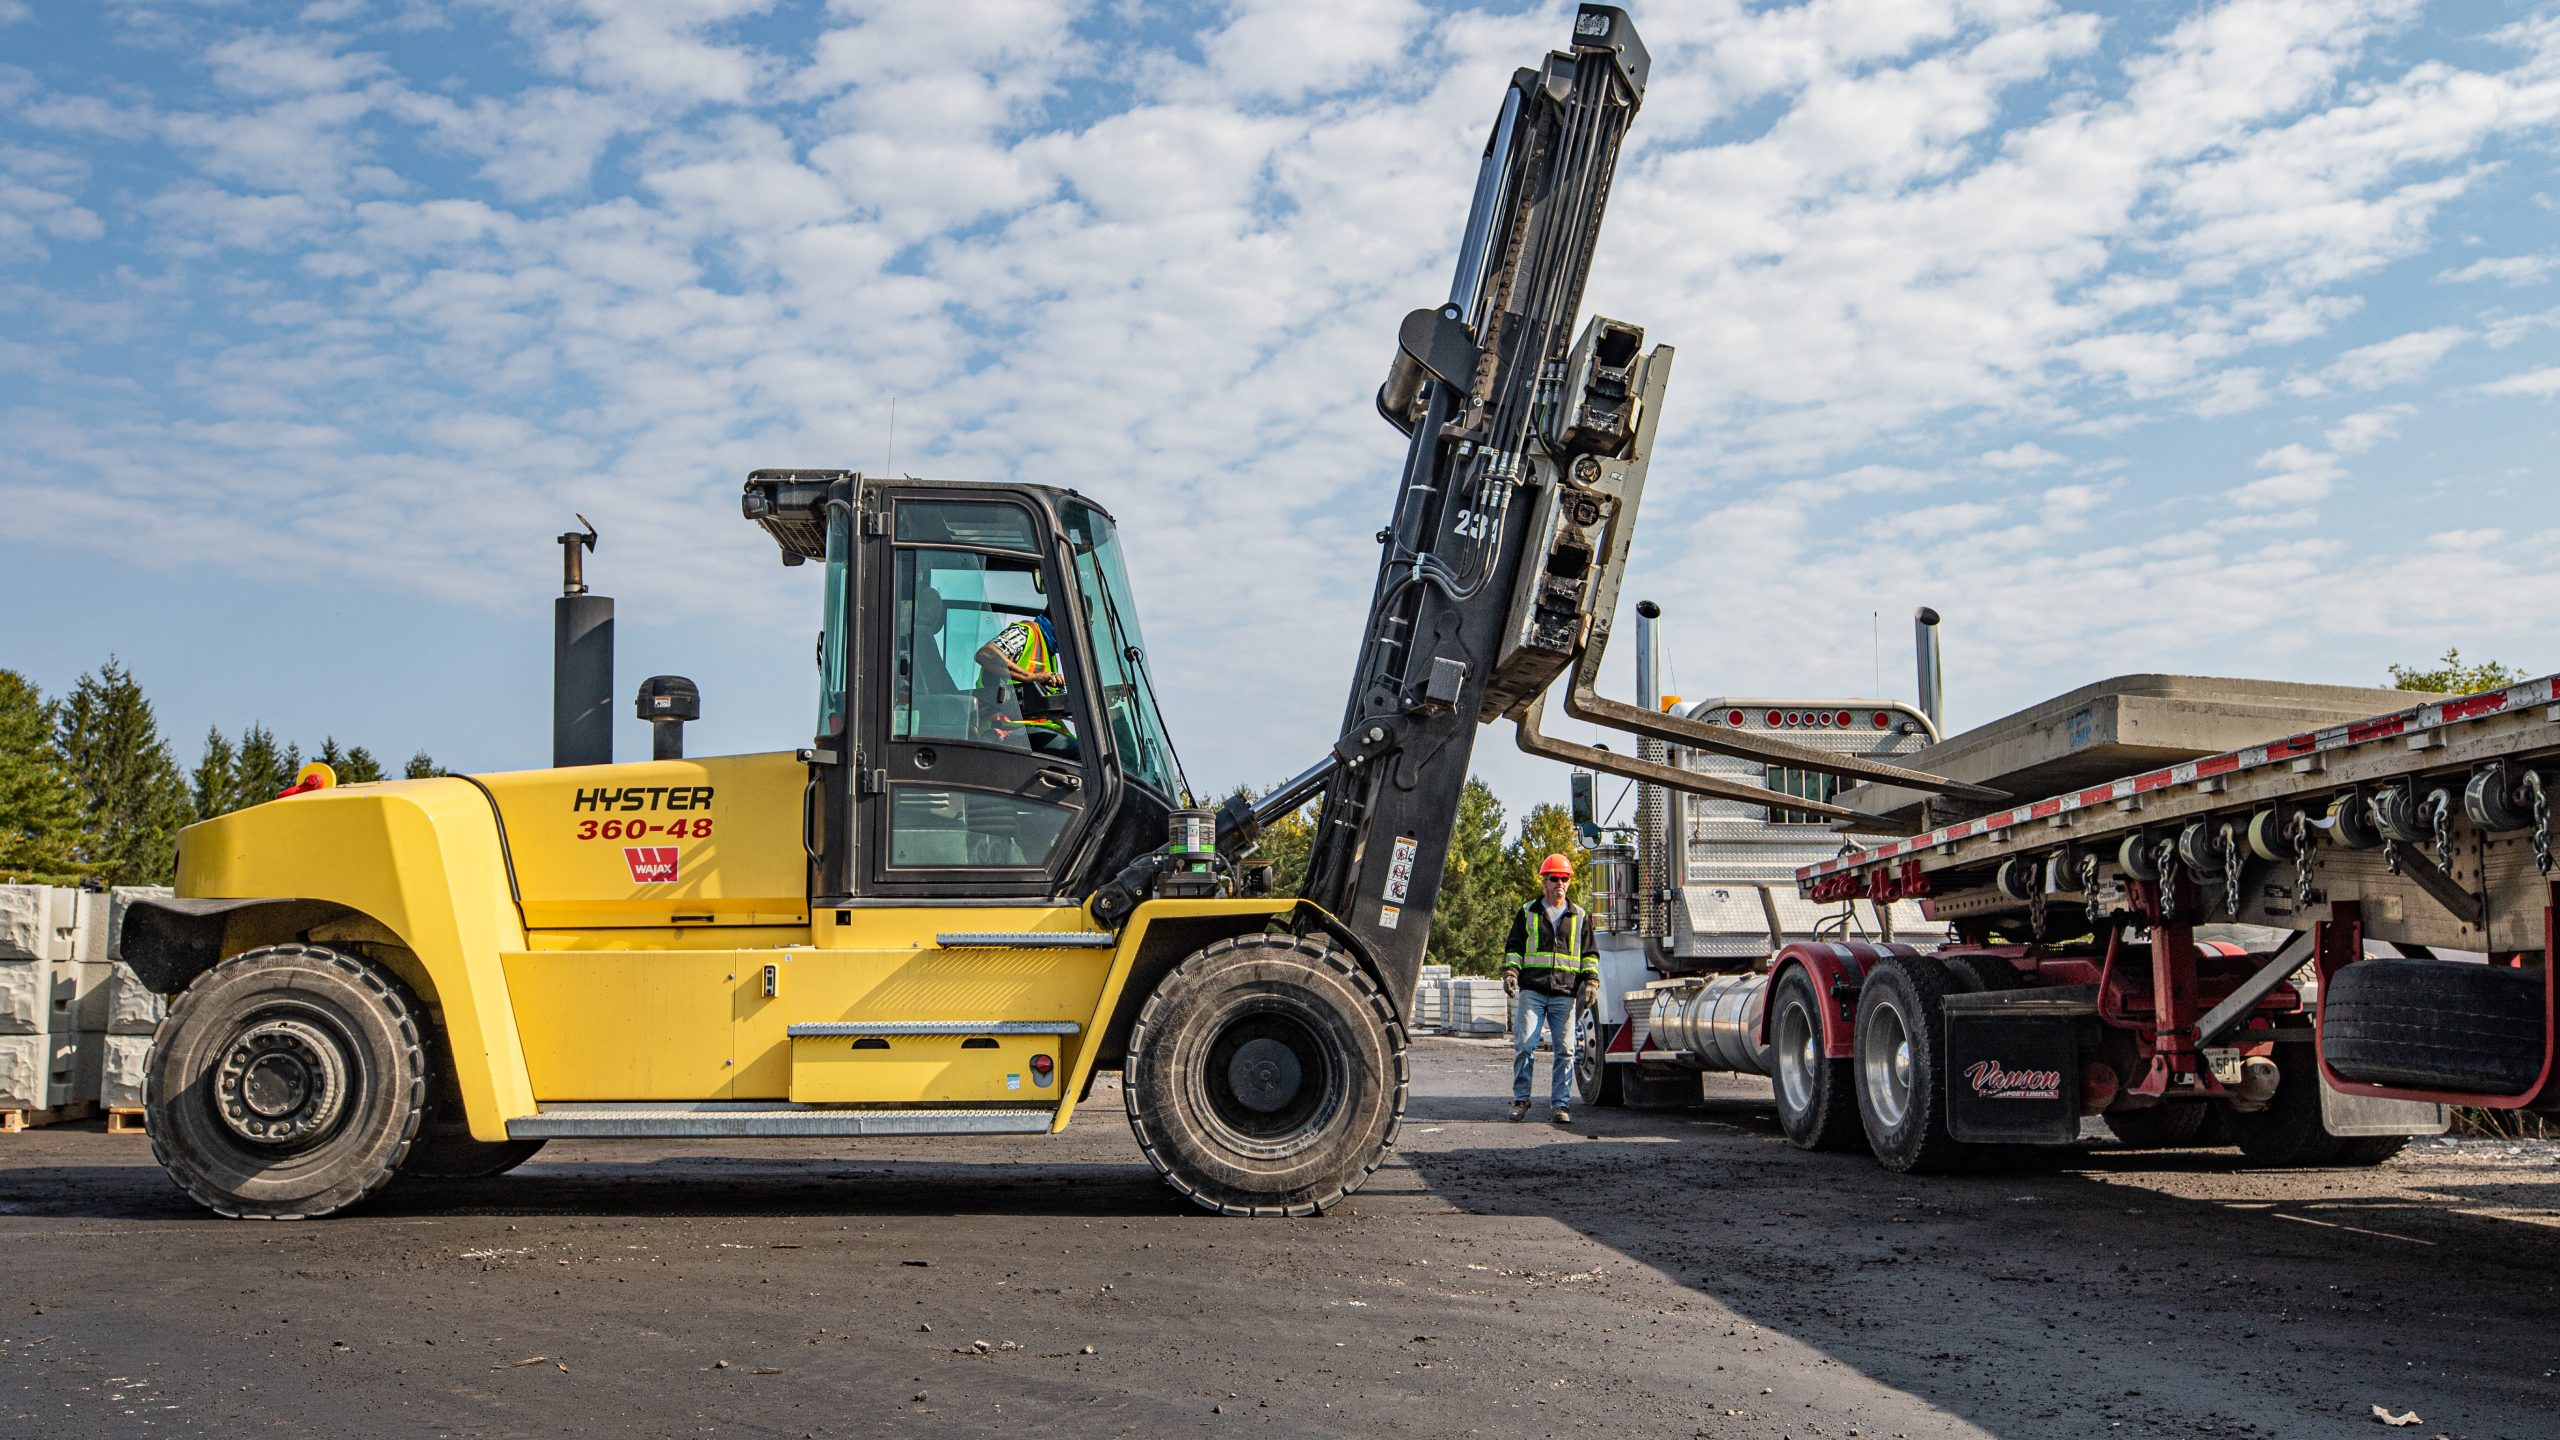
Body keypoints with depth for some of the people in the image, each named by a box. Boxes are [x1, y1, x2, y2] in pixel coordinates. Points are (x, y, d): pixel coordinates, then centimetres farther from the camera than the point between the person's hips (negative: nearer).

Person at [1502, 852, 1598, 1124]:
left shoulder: (1579, 916, 15)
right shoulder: (1528, 912, 12)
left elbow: (1590, 954, 18)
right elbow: (1513, 947, 14)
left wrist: (1591, 981, 4)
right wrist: (1510, 972, -2)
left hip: (1565, 993, 1)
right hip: (1531, 991, -1)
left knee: (1565, 1050, -1)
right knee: (1524, 1045, -7)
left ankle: (1561, 1104, 5)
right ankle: (1521, 1100, 3)